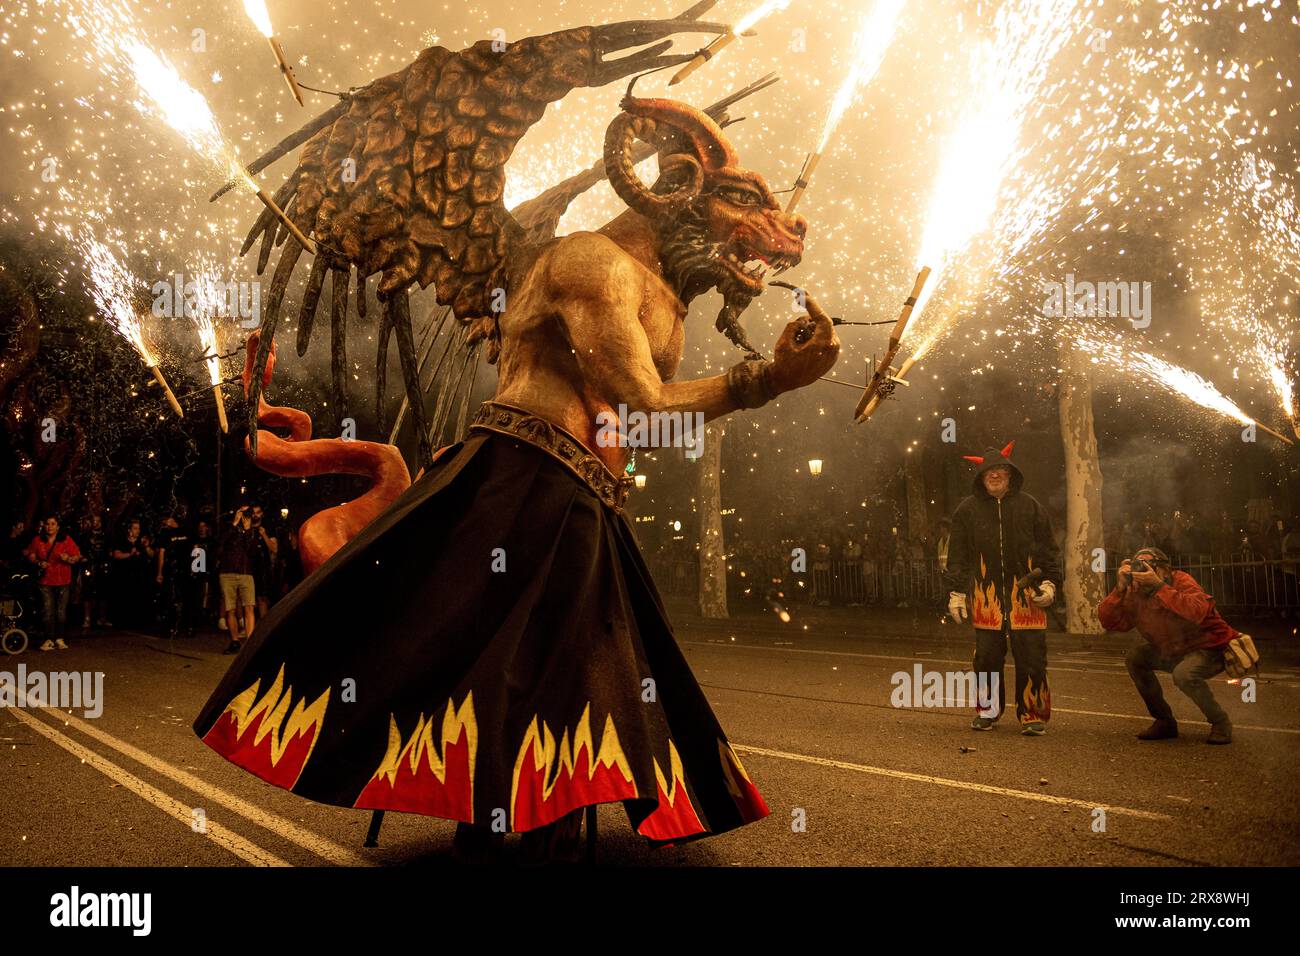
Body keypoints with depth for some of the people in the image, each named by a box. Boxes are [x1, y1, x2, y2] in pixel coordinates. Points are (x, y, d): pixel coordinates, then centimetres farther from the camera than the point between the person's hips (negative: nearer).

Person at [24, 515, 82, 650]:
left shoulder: (66, 540, 2)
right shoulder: (37, 540, 7)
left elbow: (77, 556, 1)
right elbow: (30, 555, 11)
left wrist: (68, 559, -20)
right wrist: (38, 563, -8)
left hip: (63, 581, -1)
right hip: (45, 580, 1)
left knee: (61, 611, 2)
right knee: (47, 610, -4)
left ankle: (59, 638, 10)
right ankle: (49, 640, -1)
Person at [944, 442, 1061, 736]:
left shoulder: (1030, 506, 7)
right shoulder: (968, 510, 7)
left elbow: (1049, 549, 11)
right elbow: (957, 555, 9)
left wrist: (1049, 583, 1)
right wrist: (956, 592, 4)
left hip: (1025, 594, 0)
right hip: (985, 595, 1)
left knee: (1031, 657, -2)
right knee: (987, 656, 5)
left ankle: (1032, 715, 10)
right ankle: (988, 710, 21)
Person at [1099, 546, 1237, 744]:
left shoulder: (1181, 581, -25)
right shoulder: (1135, 594, -9)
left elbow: (1197, 612, -45)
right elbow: (1108, 621, -16)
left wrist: (1159, 586, -45)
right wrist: (1120, 588, -27)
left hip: (1211, 647, -7)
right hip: (1173, 650, 7)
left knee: (1184, 673, -33)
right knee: (1135, 658, -8)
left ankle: (1220, 722, -5)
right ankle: (1165, 721, 6)